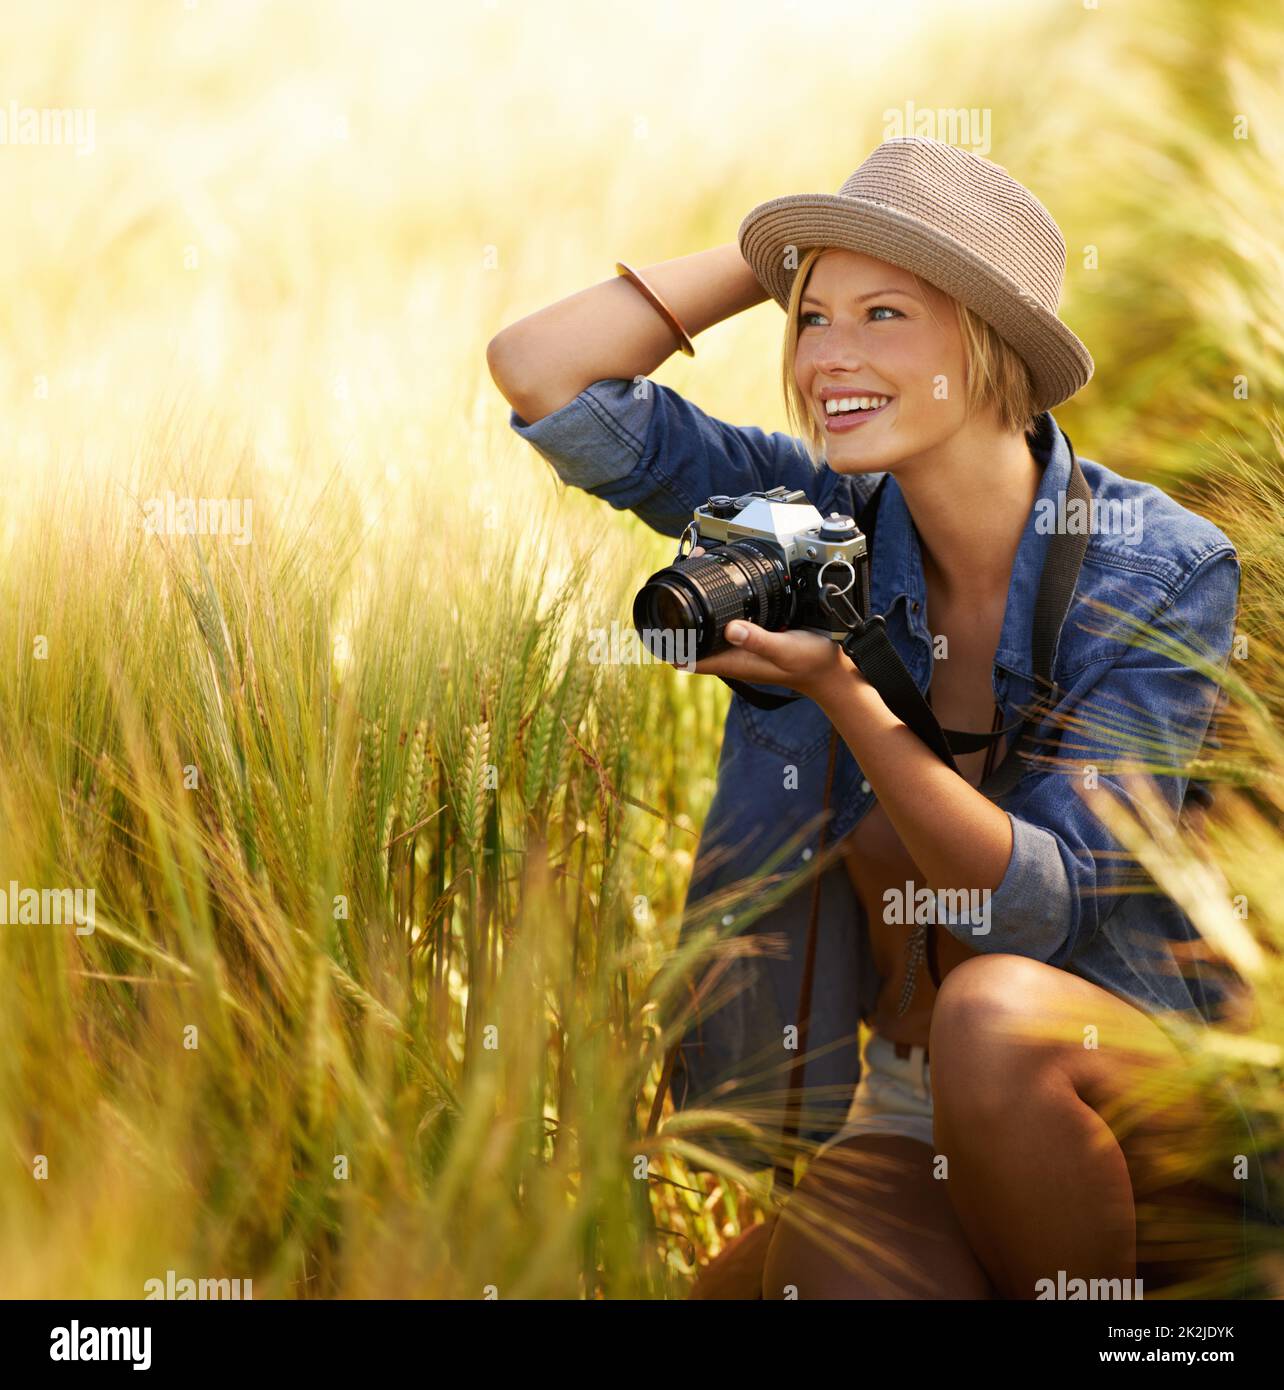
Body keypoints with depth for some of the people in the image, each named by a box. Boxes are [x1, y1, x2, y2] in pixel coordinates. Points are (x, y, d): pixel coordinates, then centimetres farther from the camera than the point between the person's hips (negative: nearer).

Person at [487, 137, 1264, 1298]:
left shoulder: (1165, 571, -12)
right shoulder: (816, 519, -2)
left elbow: (1042, 906, -18)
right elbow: (538, 367, -9)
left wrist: (841, 692, -29)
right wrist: (773, 262, -5)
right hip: (902, 1120, 0)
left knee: (996, 1016, -34)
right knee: (827, 1276, -32)